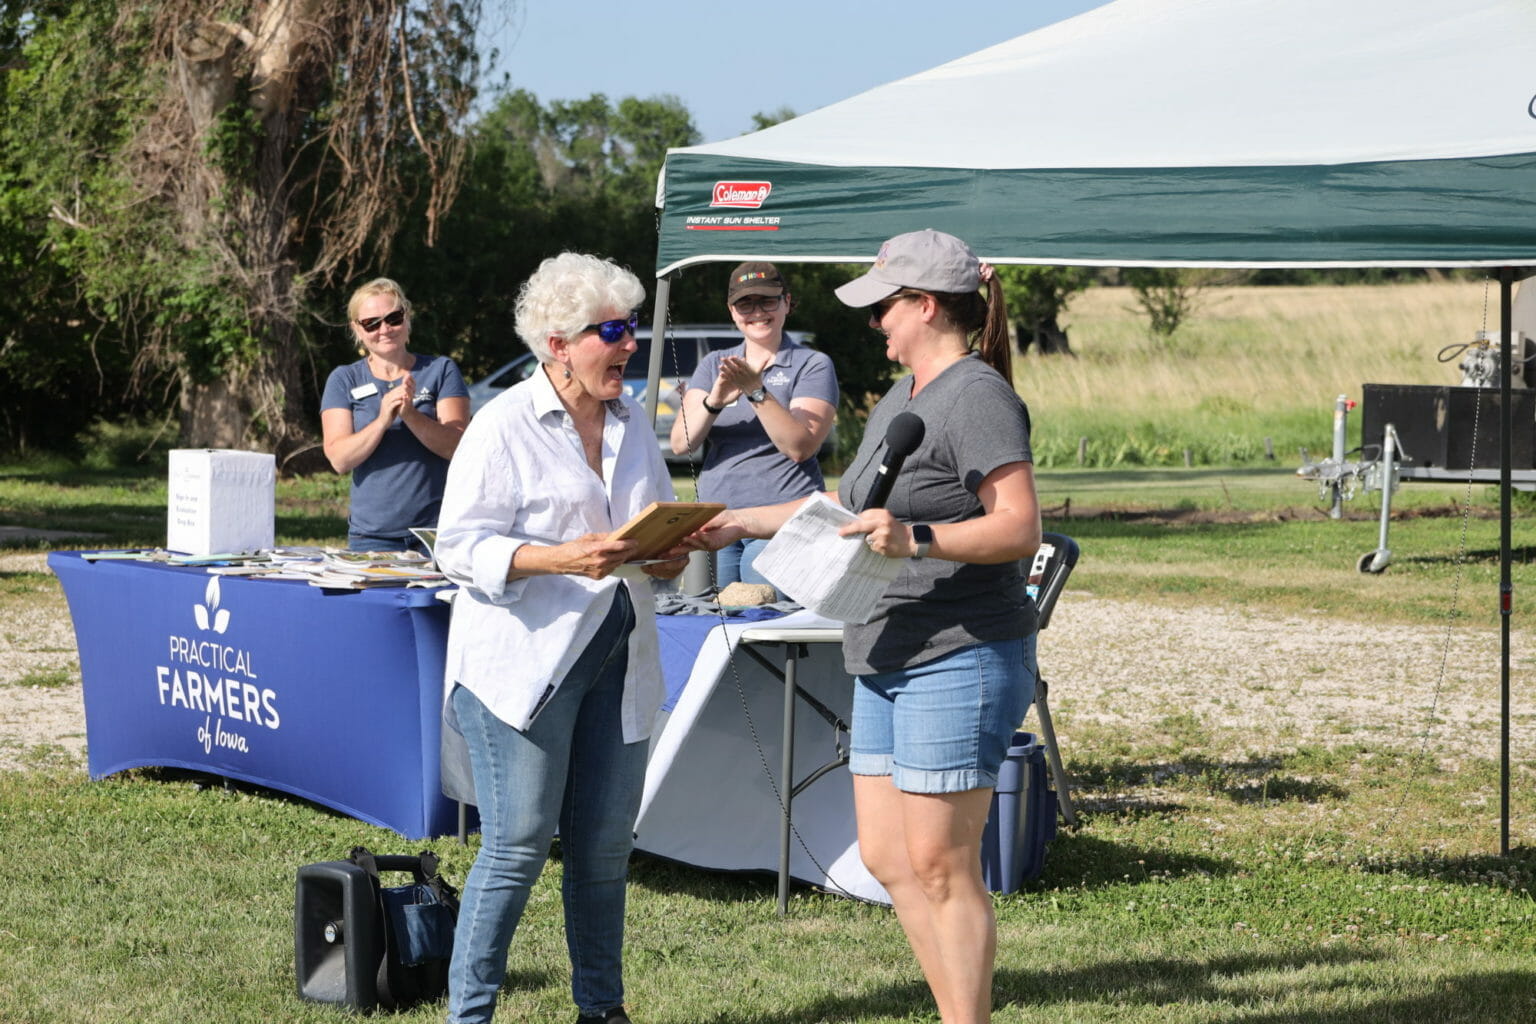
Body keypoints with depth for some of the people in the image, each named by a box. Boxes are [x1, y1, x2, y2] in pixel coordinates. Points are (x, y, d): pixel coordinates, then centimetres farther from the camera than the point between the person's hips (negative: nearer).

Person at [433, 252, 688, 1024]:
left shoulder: (630, 422, 13)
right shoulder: (503, 427, -8)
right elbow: (461, 548, -13)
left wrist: (669, 555, 0)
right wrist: (562, 559, -24)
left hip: (615, 657, 6)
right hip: (523, 662, -6)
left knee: (605, 845, 10)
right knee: (518, 844, -6)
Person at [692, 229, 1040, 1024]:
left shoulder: (977, 397, -13)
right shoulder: (899, 401, 18)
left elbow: (1020, 528, -22)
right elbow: (847, 505, 30)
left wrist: (917, 539, -33)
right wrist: (740, 524, 27)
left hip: (958, 662, -10)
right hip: (887, 663, 10)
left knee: (940, 868, -8)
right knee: (887, 860, 11)